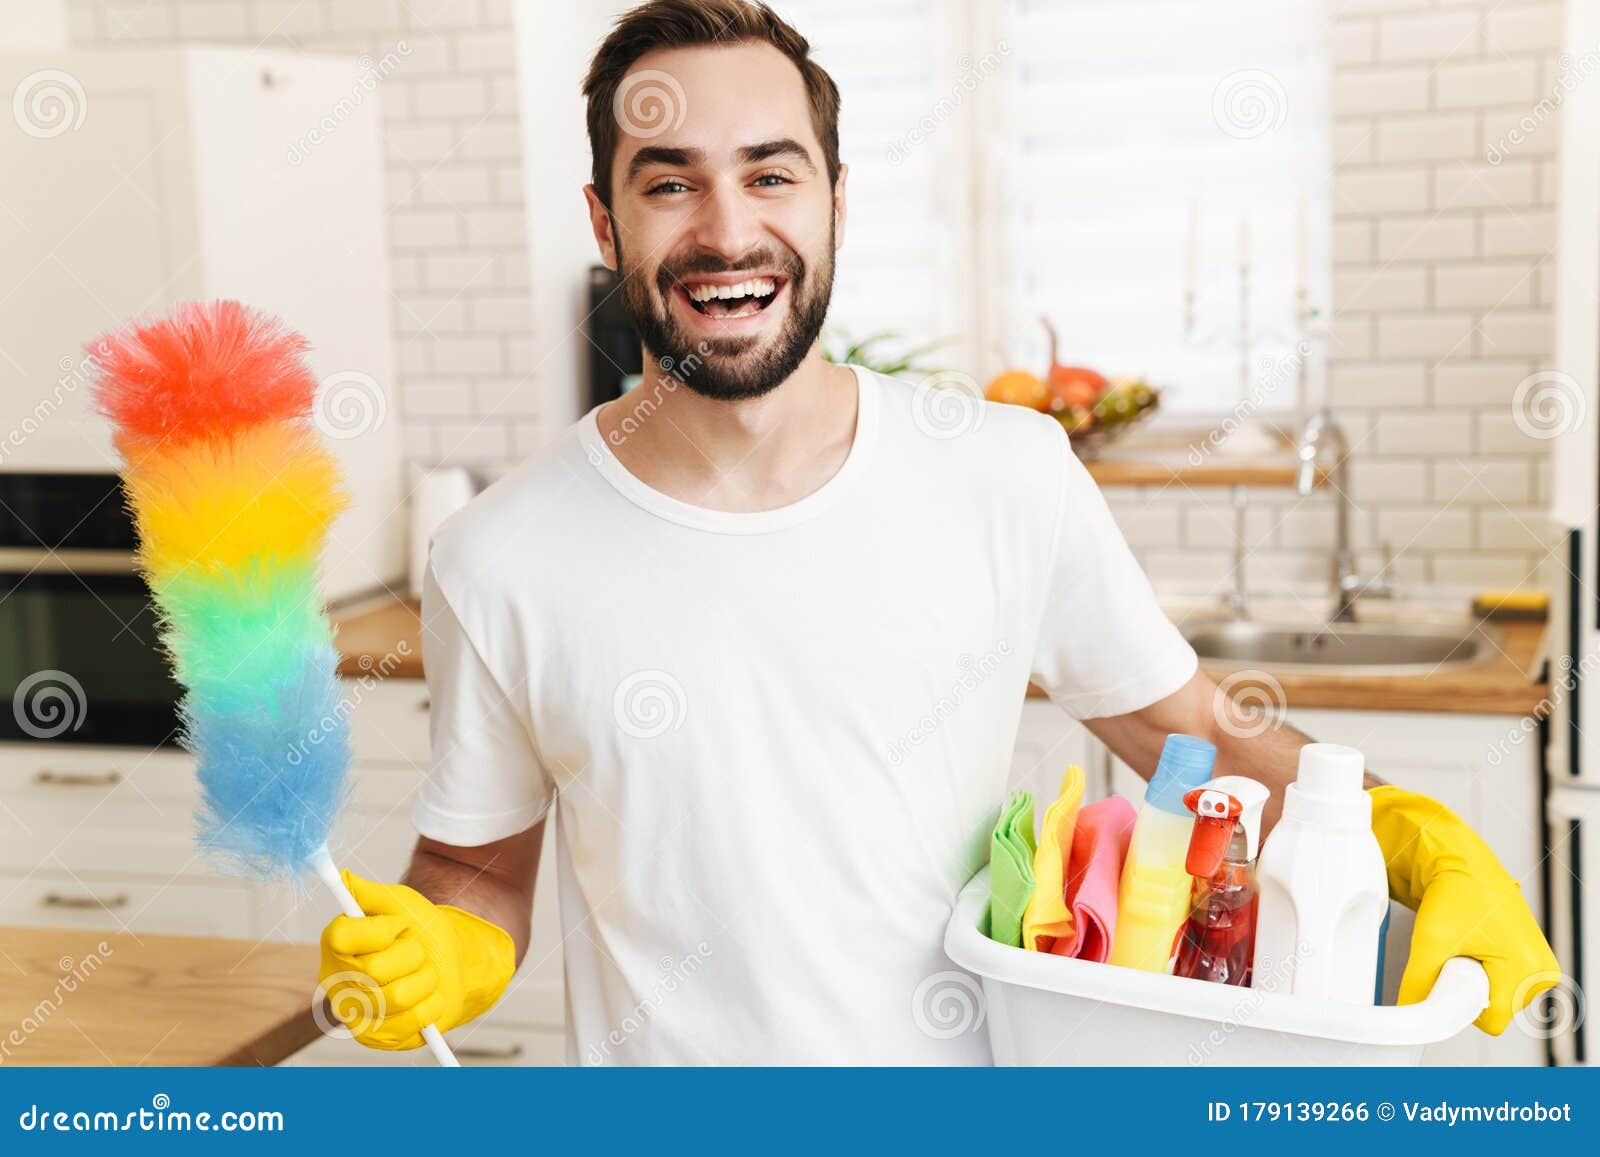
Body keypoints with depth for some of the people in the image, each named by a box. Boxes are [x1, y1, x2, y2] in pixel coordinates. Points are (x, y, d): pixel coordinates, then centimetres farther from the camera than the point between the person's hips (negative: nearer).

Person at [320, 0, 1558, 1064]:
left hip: (975, 1062, 1)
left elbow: (1201, 739, -1)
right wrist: (428, 955, -19)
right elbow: (481, 867, 1)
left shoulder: (1011, 476, -10)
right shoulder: (501, 563, -12)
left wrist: (1422, 842, -15)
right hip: (657, 1073, 0)